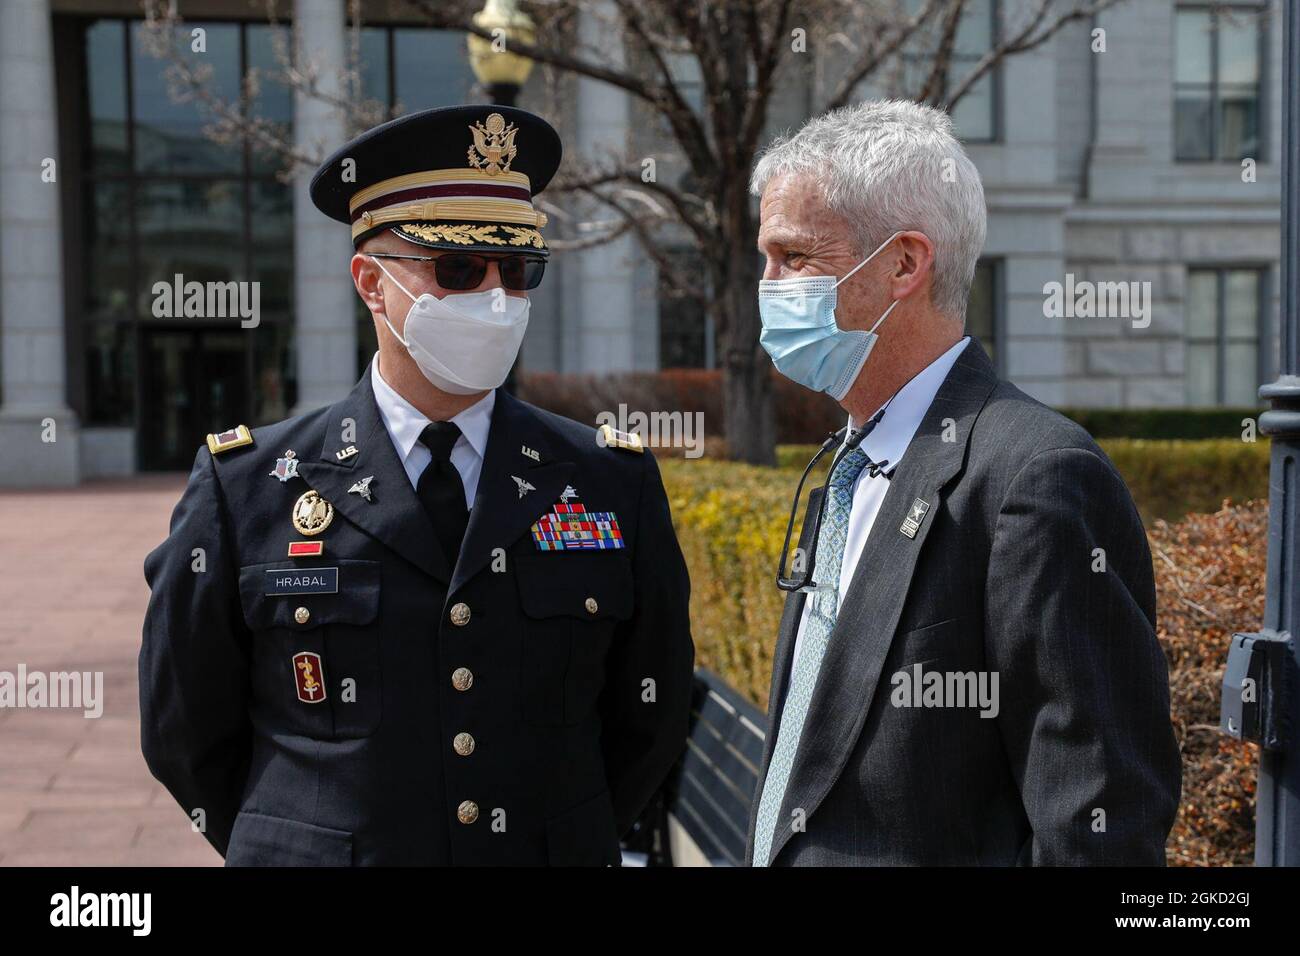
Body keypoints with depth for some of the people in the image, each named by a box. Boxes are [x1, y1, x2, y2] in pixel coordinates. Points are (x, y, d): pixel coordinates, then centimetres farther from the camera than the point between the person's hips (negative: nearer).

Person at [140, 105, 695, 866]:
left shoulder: (615, 482, -4)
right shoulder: (244, 489, -8)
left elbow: (649, 718, 2)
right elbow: (185, 732, -1)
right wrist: (296, 842, 2)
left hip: (552, 850, 2)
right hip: (318, 852, -1)